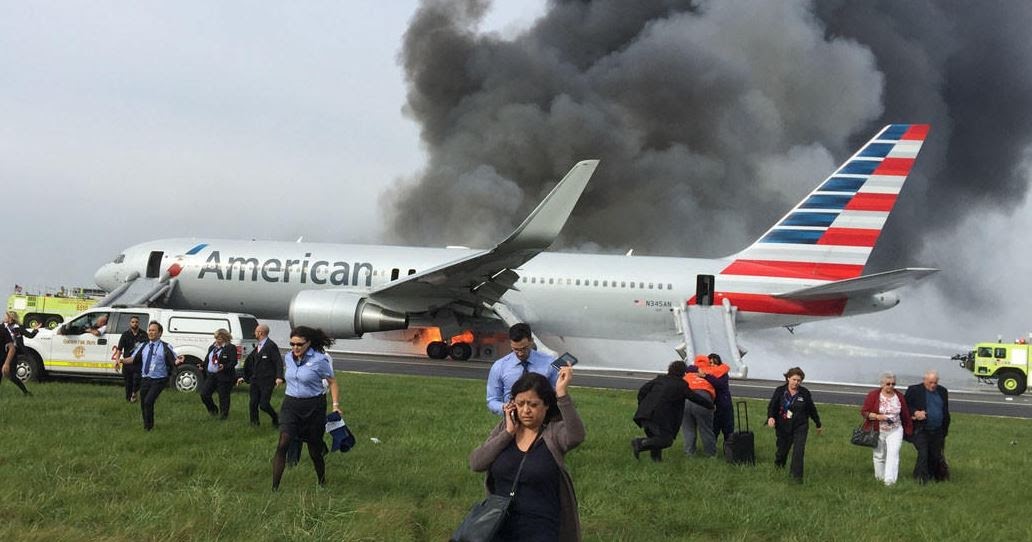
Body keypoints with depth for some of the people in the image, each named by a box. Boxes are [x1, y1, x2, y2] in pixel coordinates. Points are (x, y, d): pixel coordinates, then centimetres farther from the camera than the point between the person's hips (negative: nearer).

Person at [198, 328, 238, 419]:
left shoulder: (230, 348, -6)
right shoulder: (212, 347, 16)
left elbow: (233, 362, -14)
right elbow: (207, 360, 22)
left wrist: (224, 367, -29)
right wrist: (203, 366, 5)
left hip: (224, 376, -6)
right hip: (211, 375, 6)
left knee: (223, 396, -1)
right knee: (204, 394, 2)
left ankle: (223, 414, 14)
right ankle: (213, 410, 22)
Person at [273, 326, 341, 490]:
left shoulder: (319, 360, -11)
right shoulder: (288, 358, 4)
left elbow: (332, 382, -3)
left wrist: (336, 405, -8)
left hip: (314, 407, -3)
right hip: (290, 405, 4)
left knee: (315, 450, 6)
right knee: (283, 444, -14)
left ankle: (322, 483, 31)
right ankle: (274, 487, -15)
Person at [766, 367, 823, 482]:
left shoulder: (805, 393, -1)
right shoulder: (780, 391, -3)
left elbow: (812, 409, 10)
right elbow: (772, 406, -3)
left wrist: (818, 425, 19)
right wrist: (771, 417, -24)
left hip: (800, 427, 0)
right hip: (783, 428, 1)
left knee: (798, 452, -13)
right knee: (782, 449, 12)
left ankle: (797, 476, -7)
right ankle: (778, 466, 43)